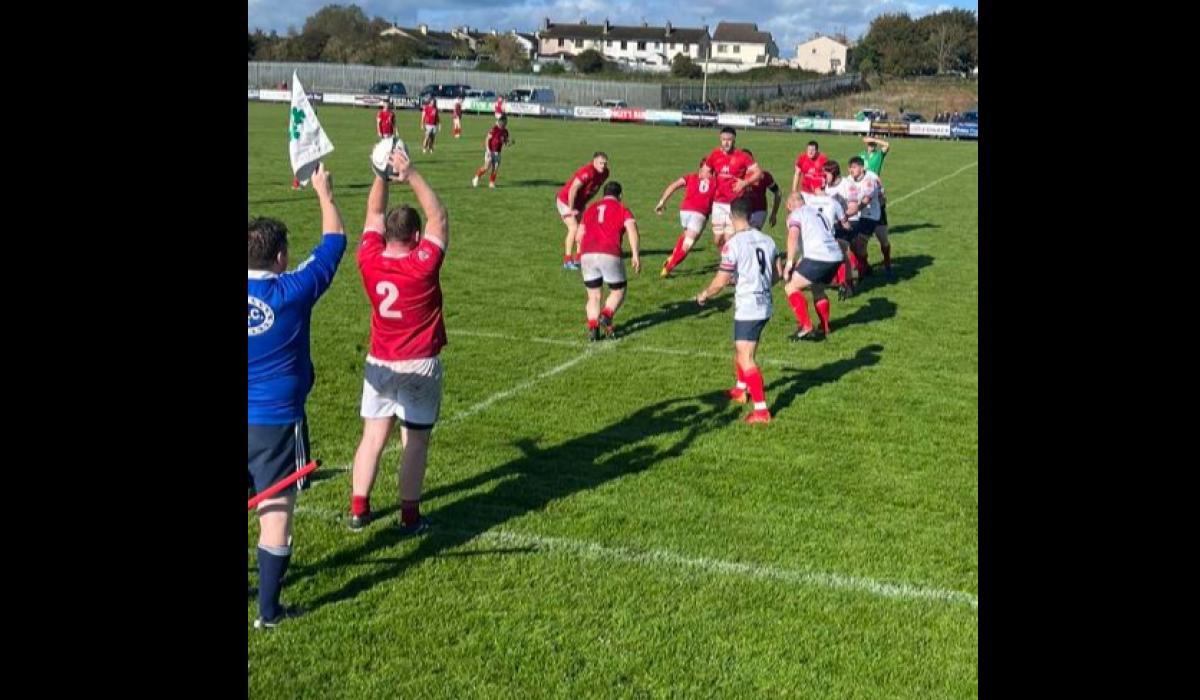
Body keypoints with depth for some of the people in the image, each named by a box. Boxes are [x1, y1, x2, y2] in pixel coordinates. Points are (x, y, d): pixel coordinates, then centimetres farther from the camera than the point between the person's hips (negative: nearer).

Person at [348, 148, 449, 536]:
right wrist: (412, 175, -14)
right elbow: (439, 219, -9)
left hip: (378, 364, 4)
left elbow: (374, 213, 7)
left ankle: (358, 509, 16)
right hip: (419, 366, -4)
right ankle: (410, 517, 7)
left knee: (372, 437, 12)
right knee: (415, 442, 3)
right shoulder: (423, 266, -19)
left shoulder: (369, 260, -8)